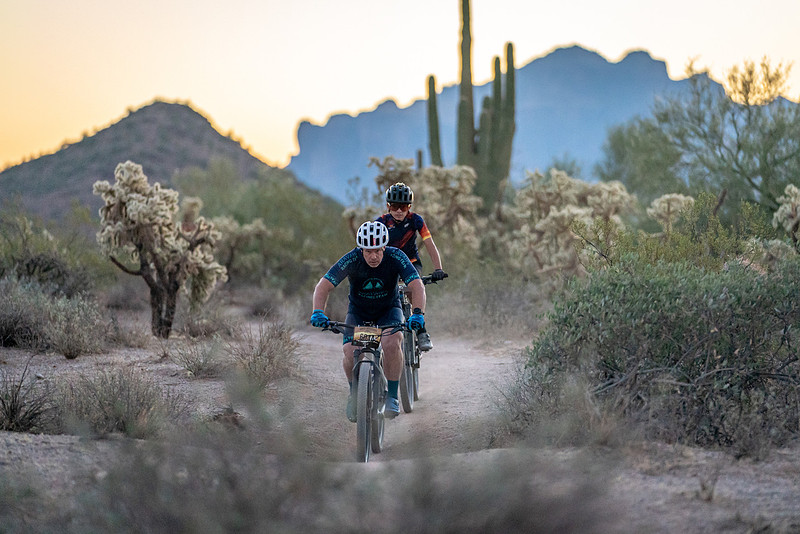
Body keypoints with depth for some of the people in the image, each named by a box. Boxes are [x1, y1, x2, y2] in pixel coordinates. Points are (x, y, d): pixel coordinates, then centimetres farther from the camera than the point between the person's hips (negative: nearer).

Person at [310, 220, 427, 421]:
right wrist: (318, 312, -46)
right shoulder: (352, 259, -25)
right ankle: (354, 394, 6)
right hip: (358, 312, 1)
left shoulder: (395, 257, -24)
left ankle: (392, 396, -15)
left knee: (392, 343, -32)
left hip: (388, 310, -1)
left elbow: (417, 286, -31)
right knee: (350, 352, -24)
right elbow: (323, 286, -28)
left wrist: (418, 313, -49)